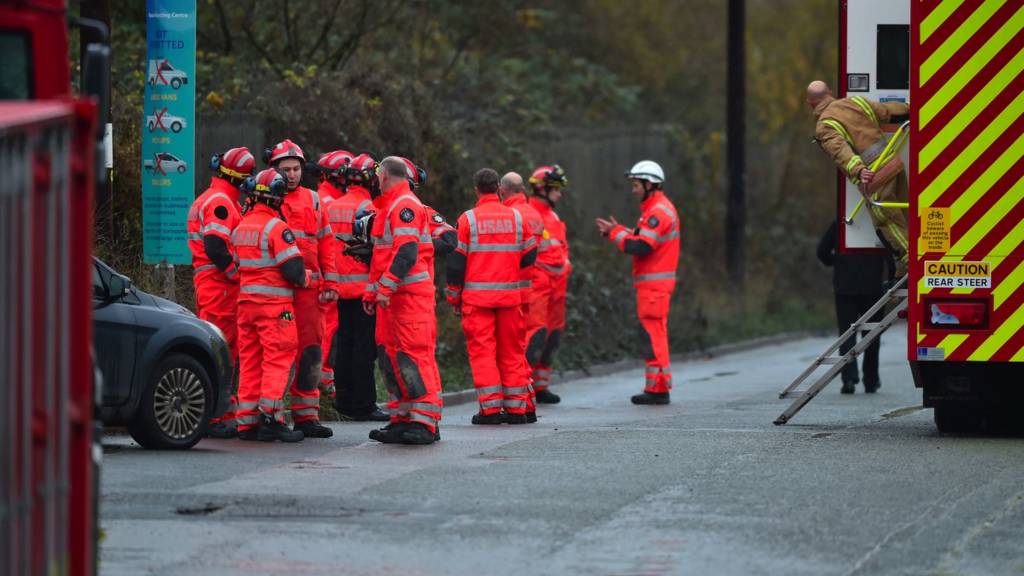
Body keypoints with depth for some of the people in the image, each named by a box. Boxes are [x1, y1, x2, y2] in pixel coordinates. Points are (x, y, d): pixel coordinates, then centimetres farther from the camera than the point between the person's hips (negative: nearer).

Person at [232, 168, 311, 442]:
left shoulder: (241, 227, 10)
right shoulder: (276, 227, -13)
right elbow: (293, 268, -16)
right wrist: (306, 278, 5)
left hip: (246, 300, 7)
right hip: (274, 302, -7)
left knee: (250, 360, 10)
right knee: (278, 358, -5)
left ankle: (247, 421, 9)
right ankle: (270, 418, -11)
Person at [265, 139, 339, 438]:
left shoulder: (312, 199, 15)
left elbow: (326, 242, 16)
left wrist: (329, 282, 9)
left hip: (308, 287, 4)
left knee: (310, 348, 2)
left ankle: (306, 414, 8)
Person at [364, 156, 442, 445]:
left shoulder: (405, 206, -11)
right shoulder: (389, 207, 21)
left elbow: (406, 253, -20)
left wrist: (385, 288, -22)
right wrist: (371, 291, 23)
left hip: (411, 294, -10)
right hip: (394, 295, 10)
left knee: (415, 355, -11)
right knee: (389, 353, 10)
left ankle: (425, 422, -12)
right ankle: (404, 418, 15)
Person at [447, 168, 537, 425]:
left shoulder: (467, 219, -3)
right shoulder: (517, 217, 4)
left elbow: (456, 262, -2)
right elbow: (529, 257, 10)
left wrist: (454, 298, 6)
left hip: (477, 297, -3)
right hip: (509, 295, 3)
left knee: (482, 349, 0)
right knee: (511, 350, 9)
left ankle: (490, 408, -6)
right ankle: (516, 407, 9)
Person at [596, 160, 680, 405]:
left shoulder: (658, 212, -15)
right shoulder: (656, 209, 18)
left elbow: (641, 247, -22)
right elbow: (643, 241, 18)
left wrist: (616, 233, -10)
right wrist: (616, 231, 9)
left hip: (654, 283, -11)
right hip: (652, 283, 11)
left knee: (653, 335, -9)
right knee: (655, 335, 12)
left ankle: (657, 388, -9)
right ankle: (657, 387, 15)